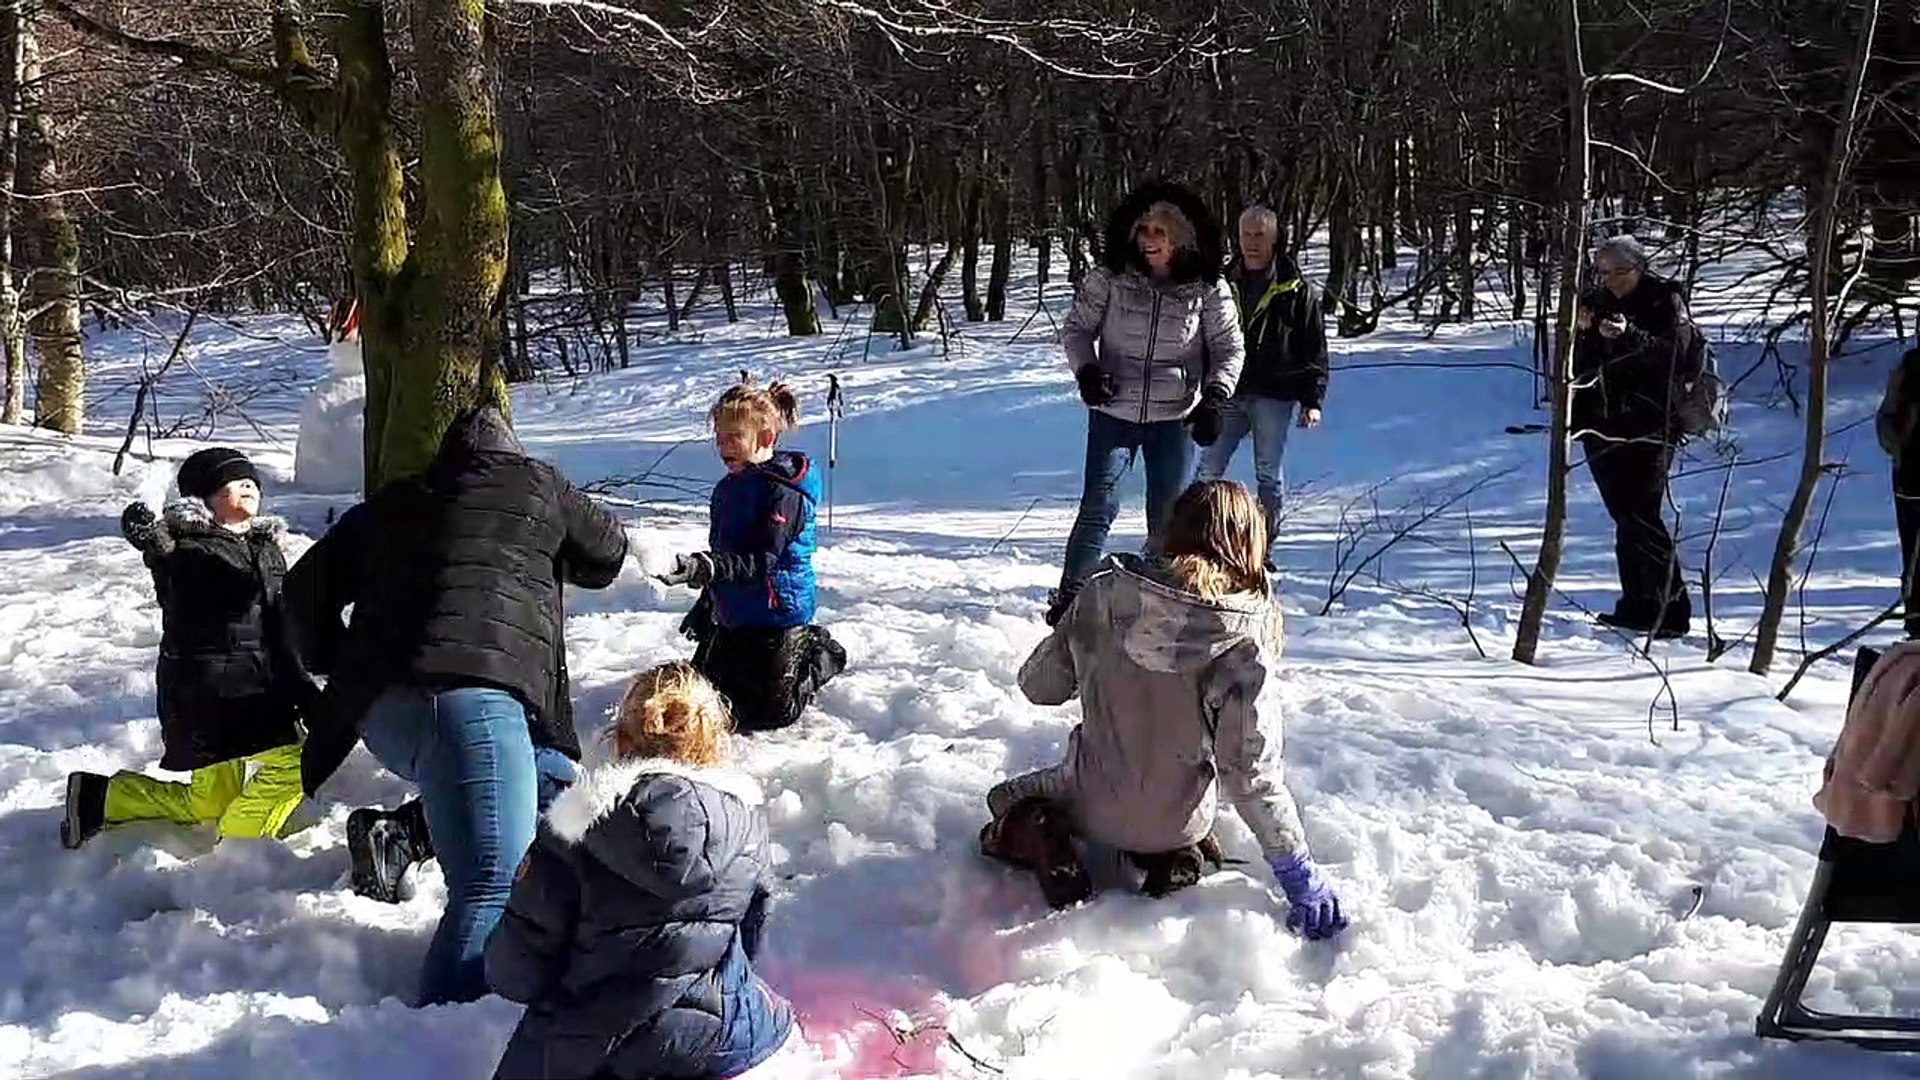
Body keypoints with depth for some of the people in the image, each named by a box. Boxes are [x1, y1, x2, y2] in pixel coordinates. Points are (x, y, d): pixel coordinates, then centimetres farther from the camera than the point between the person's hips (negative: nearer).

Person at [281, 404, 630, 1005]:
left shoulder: (388, 505, 27)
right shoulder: (534, 486, 18)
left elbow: (307, 587, 27)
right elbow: (607, 554, 33)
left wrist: (334, 665, 37)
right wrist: (550, 552, 51)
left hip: (379, 713, 6)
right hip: (471, 694, -6)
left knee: (553, 772, 25)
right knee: (495, 884, -12)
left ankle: (400, 833, 11)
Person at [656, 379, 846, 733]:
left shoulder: (783, 492, -21)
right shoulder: (726, 489, 8)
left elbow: (761, 562, -29)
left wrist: (704, 568, -41)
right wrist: (704, 608, 23)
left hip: (775, 616, -9)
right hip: (731, 617, 9)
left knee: (770, 712, -3)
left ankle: (819, 654, 23)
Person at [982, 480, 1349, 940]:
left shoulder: (1105, 593, -15)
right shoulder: (1242, 632, -21)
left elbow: (1039, 686, -3)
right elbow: (1250, 767, -21)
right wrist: (1298, 869, -11)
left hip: (1094, 804, 0)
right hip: (1178, 822, 0)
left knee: (1006, 798, 31)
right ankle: (1175, 854, 3)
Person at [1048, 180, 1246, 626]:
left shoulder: (1206, 288, -6)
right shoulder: (1109, 278, -6)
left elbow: (1230, 349, 2)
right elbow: (1075, 328, 3)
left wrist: (1215, 398, -12)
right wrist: (1086, 370, -14)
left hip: (1175, 419, 1)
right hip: (1114, 412, -1)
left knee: (1168, 521, 6)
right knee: (1098, 509, -6)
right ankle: (1069, 601, 5)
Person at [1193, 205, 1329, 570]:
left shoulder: (1296, 291, 0)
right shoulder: (1225, 284, 9)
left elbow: (1315, 349, 1)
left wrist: (1313, 400, -5)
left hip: (1273, 397, -2)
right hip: (1228, 394, 3)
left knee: (1269, 474, 5)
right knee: (1208, 470, -2)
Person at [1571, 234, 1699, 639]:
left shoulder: (1665, 301, -1)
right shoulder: (1595, 302, 13)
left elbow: (1674, 354, -16)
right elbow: (1577, 365, 10)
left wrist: (1630, 336, -28)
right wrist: (1582, 334, -7)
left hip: (1650, 426, -6)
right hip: (1604, 425, 6)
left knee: (1642, 516, -12)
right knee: (1625, 517, 8)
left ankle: (1672, 609, -8)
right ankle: (1637, 605, 14)